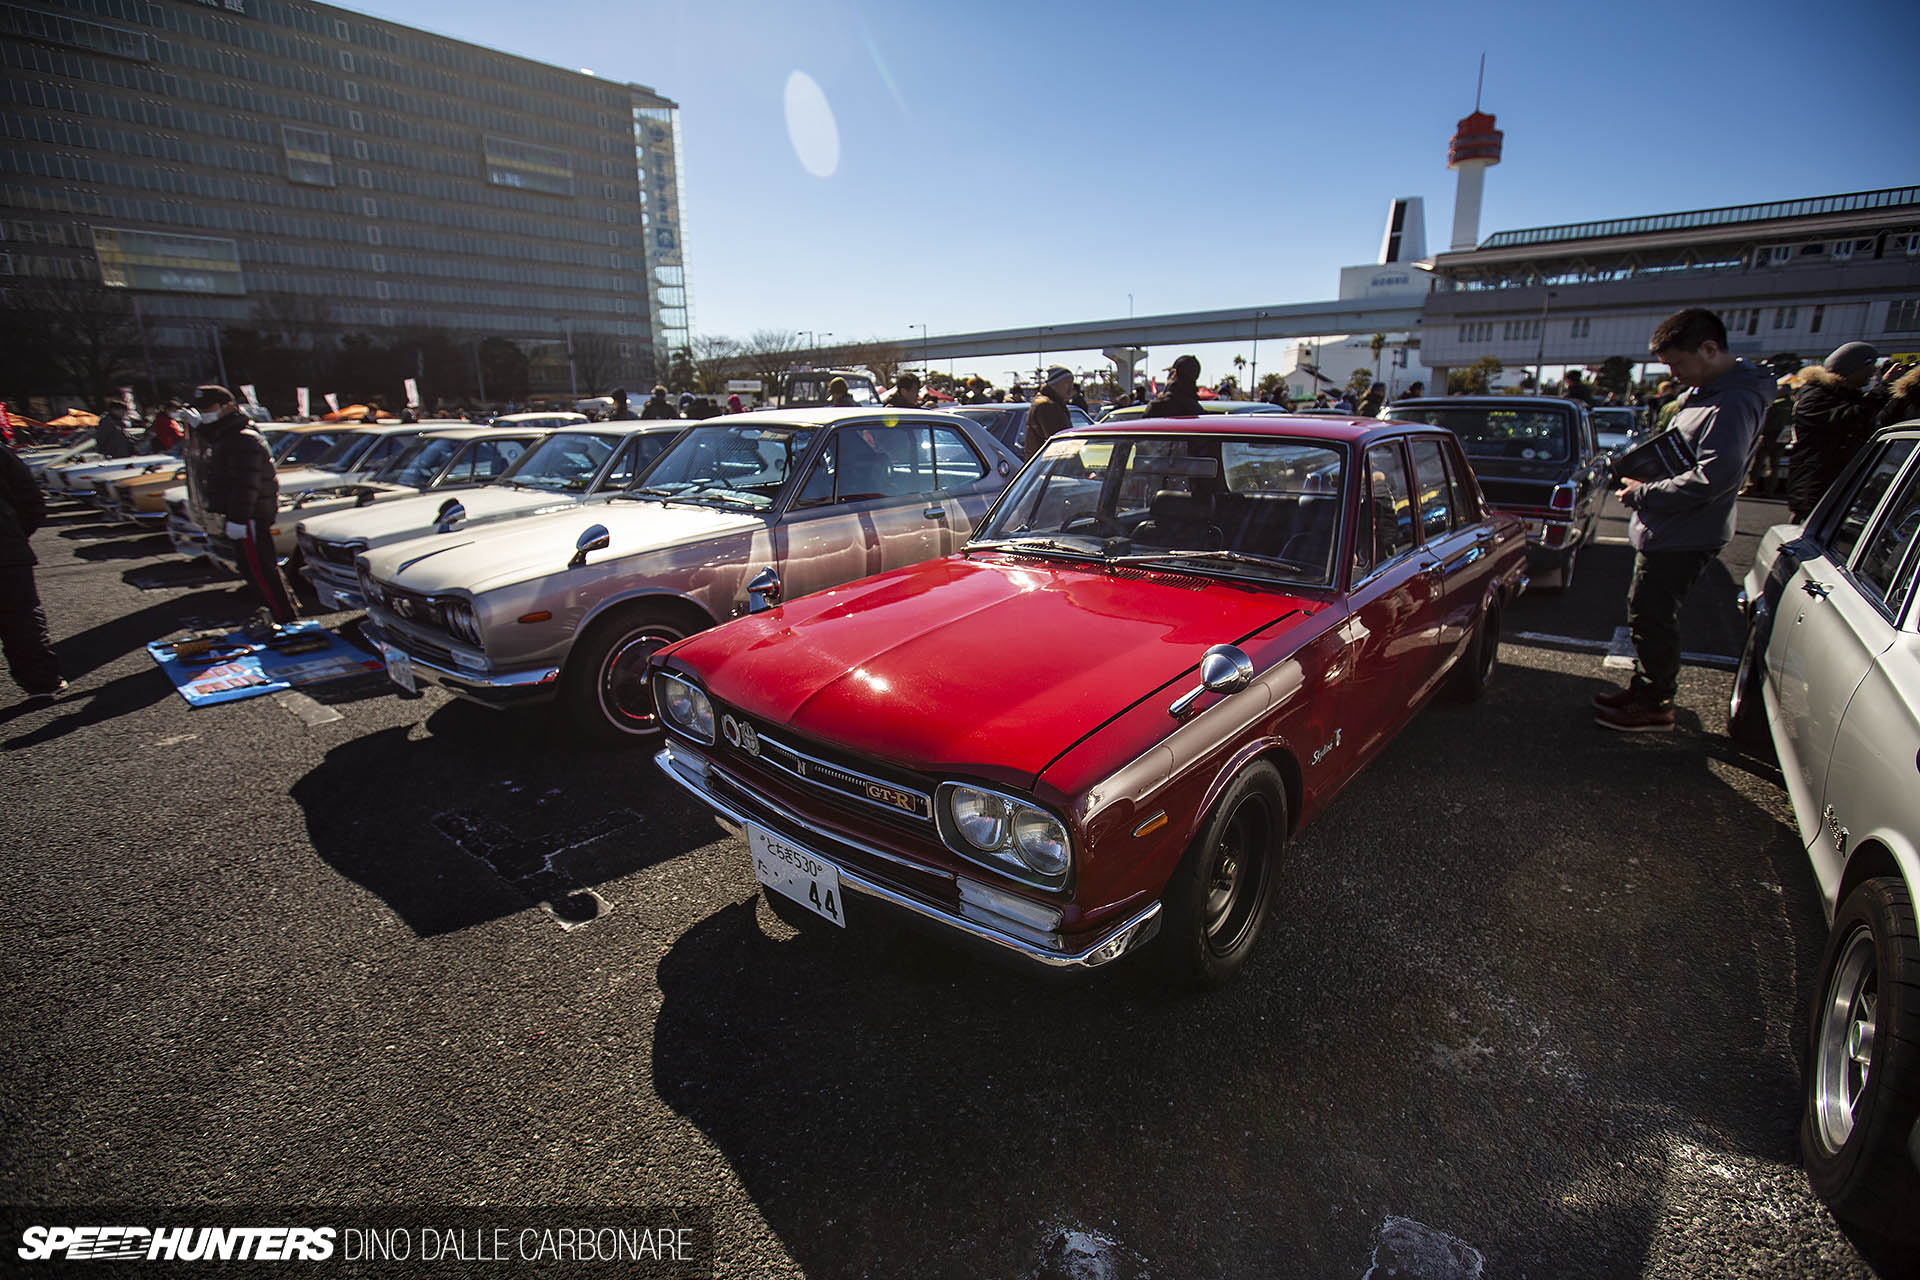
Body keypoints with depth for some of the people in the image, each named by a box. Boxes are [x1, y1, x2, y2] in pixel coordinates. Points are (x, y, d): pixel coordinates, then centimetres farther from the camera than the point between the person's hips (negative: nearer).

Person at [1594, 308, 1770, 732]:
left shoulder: (1733, 403, -21)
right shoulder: (1703, 391, 11)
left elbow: (1716, 476, -30)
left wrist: (1644, 494, -21)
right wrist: (1642, 473, 7)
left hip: (1683, 538, -10)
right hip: (1665, 531, 10)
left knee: (1652, 618, 0)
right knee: (1646, 613, 19)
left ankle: (1653, 705, 12)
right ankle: (1645, 688, 32)